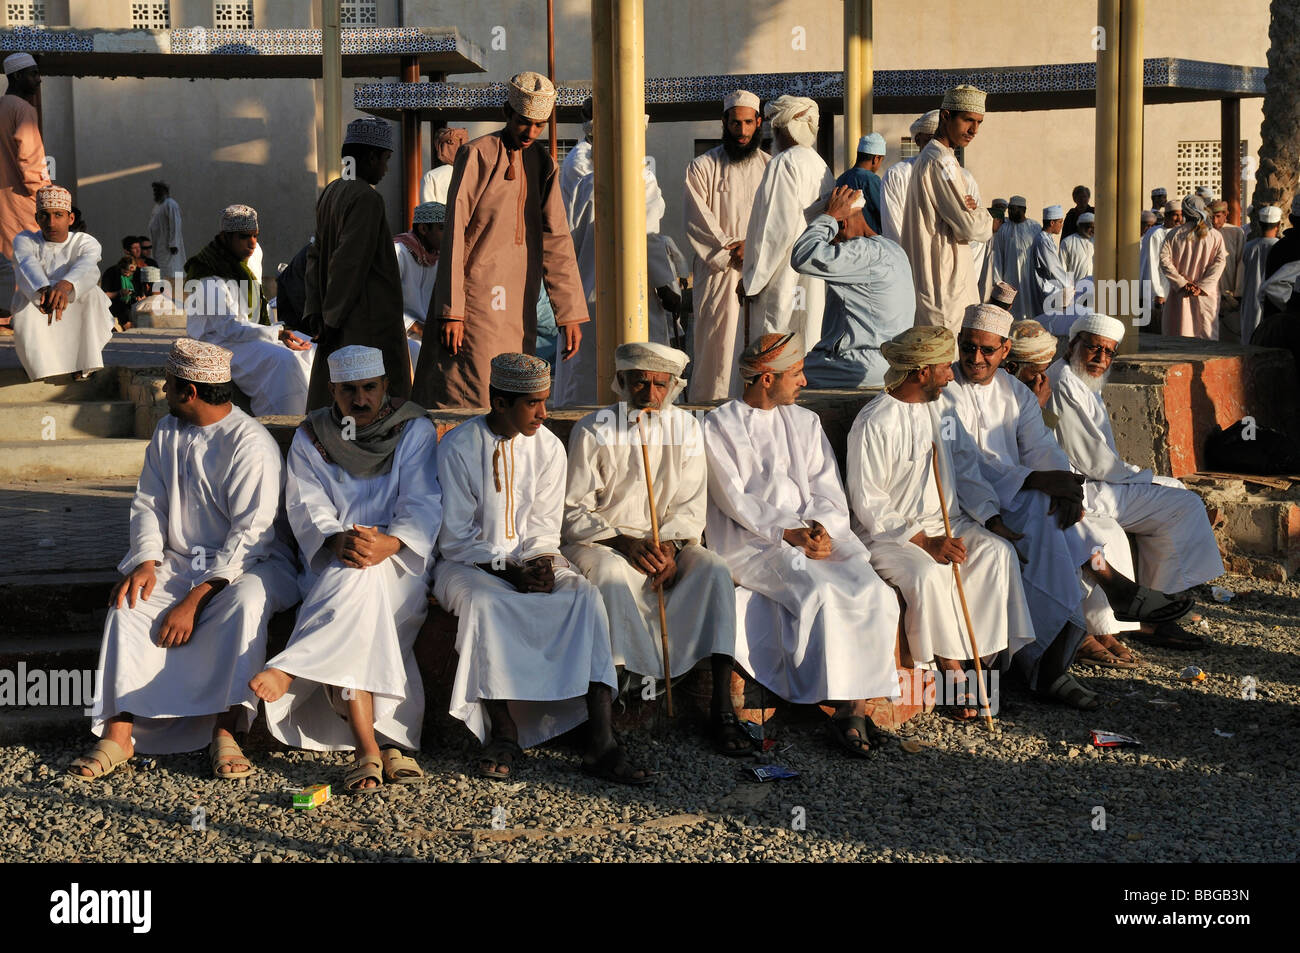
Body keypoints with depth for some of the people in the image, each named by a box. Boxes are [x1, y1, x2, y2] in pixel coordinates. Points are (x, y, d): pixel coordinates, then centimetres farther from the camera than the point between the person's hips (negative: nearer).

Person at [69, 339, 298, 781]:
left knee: (246, 602, -37)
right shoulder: (168, 432, 9)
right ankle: (119, 731, -27)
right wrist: (146, 562, -10)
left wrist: (195, 600, -26)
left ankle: (224, 730, -36)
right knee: (129, 604, -21)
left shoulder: (251, 444, -15)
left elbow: (250, 534, -20)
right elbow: (147, 503, 12)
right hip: (179, 561, 6)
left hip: (246, 563, -6)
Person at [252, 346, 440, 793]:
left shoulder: (415, 431, 7)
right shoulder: (310, 438, 12)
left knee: (361, 581, -37)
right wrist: (338, 541, -24)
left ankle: (289, 670, -35)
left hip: (399, 561, -1)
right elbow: (307, 509, -1)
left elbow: (423, 507, -5)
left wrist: (386, 544, -25)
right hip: (331, 566, 1)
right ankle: (372, 746, -41)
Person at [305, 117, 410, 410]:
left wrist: (315, 310, 4)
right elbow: (349, 262, -21)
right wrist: (333, 318, -16)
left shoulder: (331, 194, 11)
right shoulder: (366, 199, -17)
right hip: (370, 320, -9)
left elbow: (317, 255, 10)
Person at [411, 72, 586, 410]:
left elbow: (556, 242, 12)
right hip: (477, 300, -6)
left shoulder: (542, 165, 13)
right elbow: (454, 234, -9)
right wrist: (450, 311, -14)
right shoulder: (477, 156, -5)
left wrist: (571, 313, 6)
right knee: (473, 401, -9)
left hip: (519, 306, 6)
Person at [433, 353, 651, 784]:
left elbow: (544, 526, 5)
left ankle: (601, 742, -32)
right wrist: (511, 570, -19)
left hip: (532, 560, 3)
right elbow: (455, 537, -9)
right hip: (470, 564, -3)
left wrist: (540, 563, -17)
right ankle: (503, 732, -28)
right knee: (484, 602, -37)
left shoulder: (548, 447, 3)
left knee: (585, 595, -26)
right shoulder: (458, 448, -9)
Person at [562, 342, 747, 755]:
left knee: (714, 568, -25)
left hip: (665, 544, 3)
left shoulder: (685, 429, 7)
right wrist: (625, 543, -20)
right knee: (611, 573, -37)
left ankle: (721, 709, -29)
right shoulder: (591, 431, -3)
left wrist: (669, 547, -16)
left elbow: (691, 507, 5)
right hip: (596, 541, -3)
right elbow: (573, 512, -6)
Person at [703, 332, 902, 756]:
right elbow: (736, 501, -6)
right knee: (820, 592, -32)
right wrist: (789, 534, -16)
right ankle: (836, 703, -24)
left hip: (818, 535, 5)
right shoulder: (719, 426, 4)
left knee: (872, 592, -23)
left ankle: (856, 707, -24)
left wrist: (820, 527, -10)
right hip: (752, 543, -5)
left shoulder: (805, 422, 20)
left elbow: (829, 491, 11)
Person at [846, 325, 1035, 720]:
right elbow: (868, 503, -15)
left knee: (997, 551, -20)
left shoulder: (942, 410, 10)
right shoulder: (874, 423, -13)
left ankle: (983, 661, -19)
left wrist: (992, 520, 0)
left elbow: (967, 470, 16)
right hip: (890, 533, -7)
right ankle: (953, 670, -21)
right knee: (927, 574, -35)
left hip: (948, 523, 7)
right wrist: (925, 541, -21)